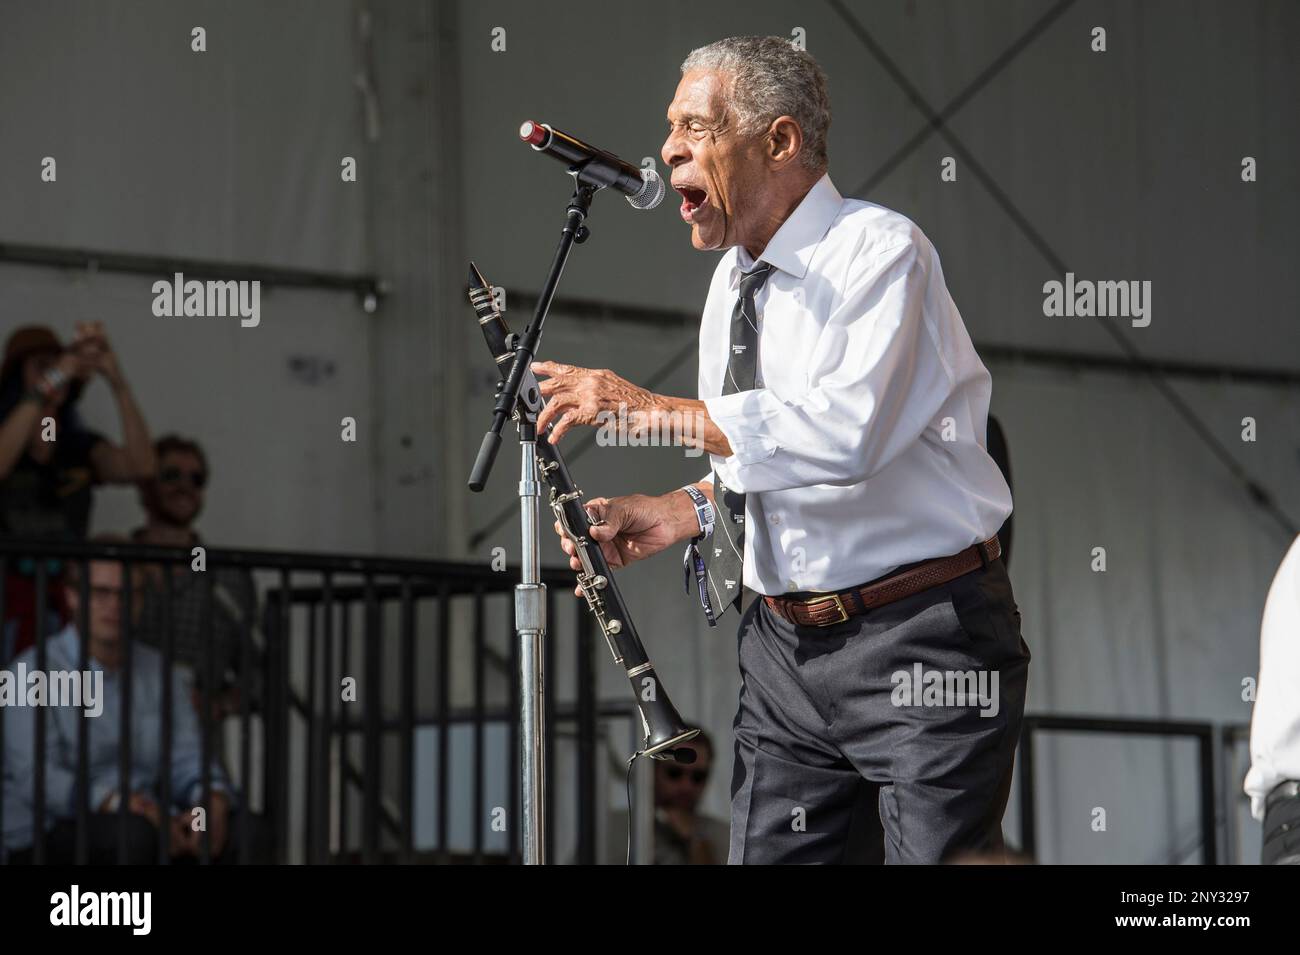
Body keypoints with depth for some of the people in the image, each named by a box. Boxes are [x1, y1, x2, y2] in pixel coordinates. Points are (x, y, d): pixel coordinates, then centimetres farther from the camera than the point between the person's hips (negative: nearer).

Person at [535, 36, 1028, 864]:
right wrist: (677, 515, 5)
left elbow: (845, 434, -28)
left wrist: (649, 409, -21)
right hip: (784, 650, 7)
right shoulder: (732, 284, 14)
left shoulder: (880, 250, -12)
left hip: (923, 645, -7)